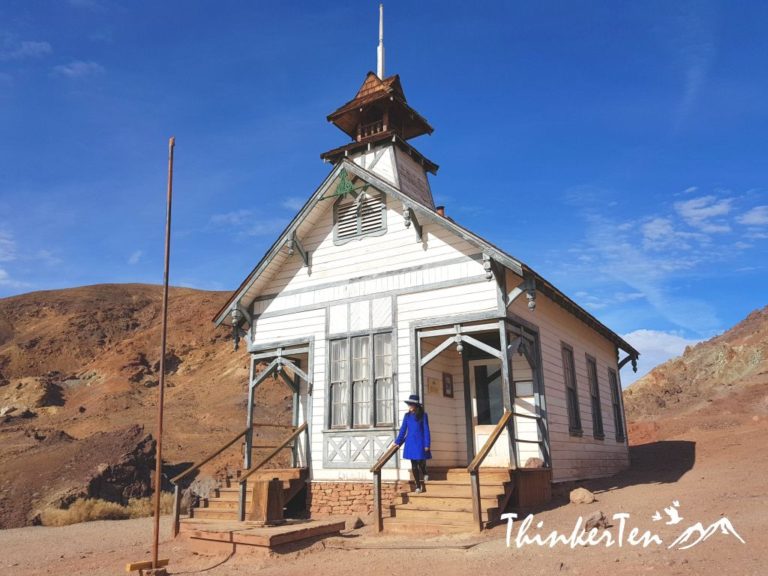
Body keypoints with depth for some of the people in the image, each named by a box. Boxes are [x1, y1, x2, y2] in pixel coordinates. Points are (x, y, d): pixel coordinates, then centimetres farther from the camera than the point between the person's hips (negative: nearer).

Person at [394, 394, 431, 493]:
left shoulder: (423, 415, -4)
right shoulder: (407, 416, 5)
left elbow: (426, 430, -4)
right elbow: (403, 430, 10)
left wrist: (427, 444, -8)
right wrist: (398, 442, 6)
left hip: (420, 442, -3)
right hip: (410, 443, 3)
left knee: (421, 462, -5)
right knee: (414, 465, 3)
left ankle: (424, 474, 30)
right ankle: (418, 486, 11)